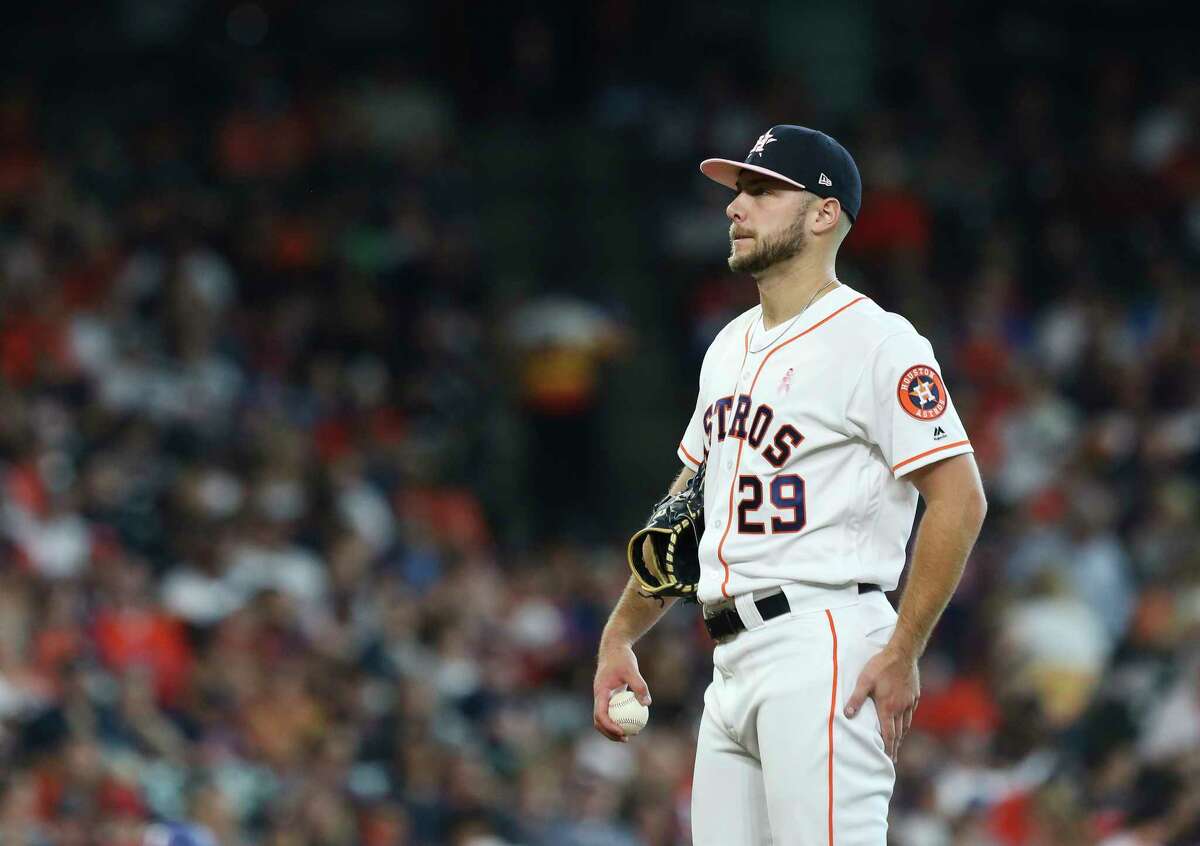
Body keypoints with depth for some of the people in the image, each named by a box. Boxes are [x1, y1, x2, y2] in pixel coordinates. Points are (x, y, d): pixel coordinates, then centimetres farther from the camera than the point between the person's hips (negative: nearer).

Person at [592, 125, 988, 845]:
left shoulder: (874, 341, -7)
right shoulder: (732, 347, 21)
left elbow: (959, 498, -13)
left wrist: (902, 654, -18)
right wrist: (620, 637, 20)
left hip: (824, 651, -9)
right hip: (733, 664, 9)